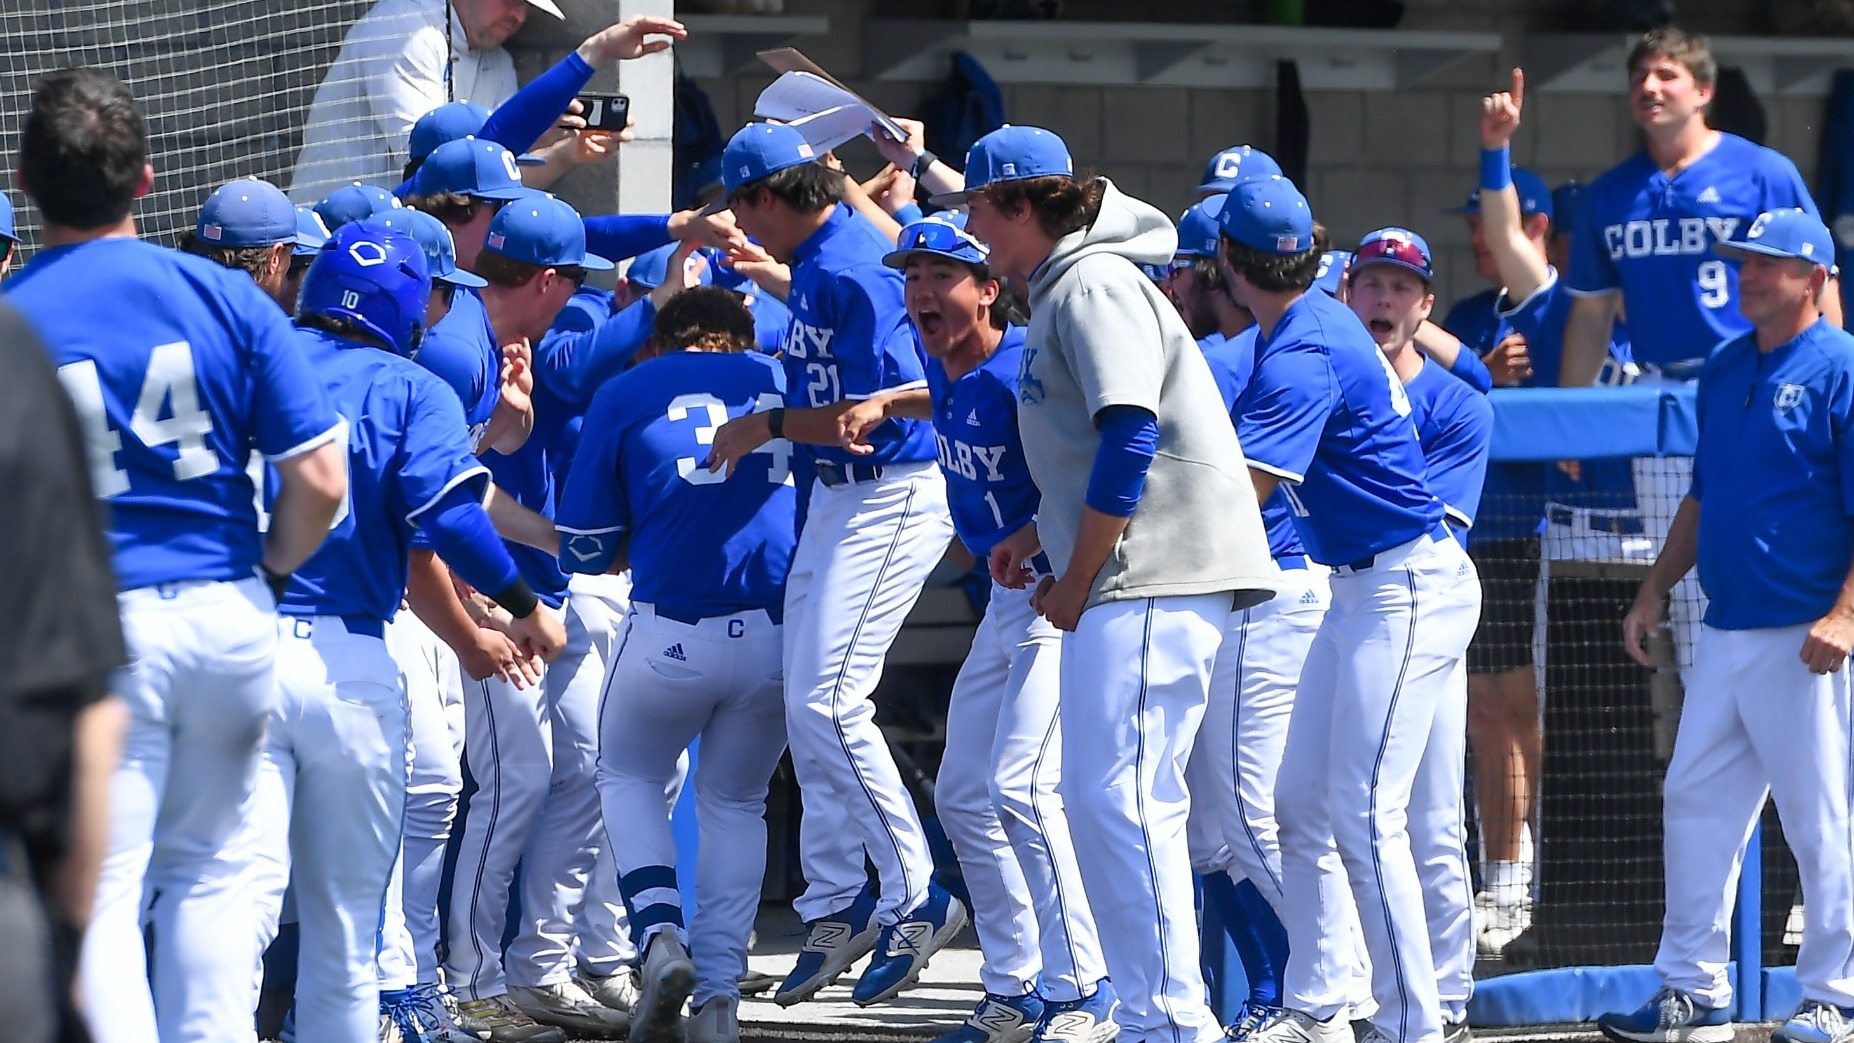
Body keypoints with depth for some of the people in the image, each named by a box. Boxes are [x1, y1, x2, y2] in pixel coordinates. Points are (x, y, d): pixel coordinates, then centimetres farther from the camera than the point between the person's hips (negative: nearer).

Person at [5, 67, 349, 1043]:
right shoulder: (228, 300, -1)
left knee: (98, 896, 0)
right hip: (229, 618, 3)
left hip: (91, 630, -3)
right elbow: (319, 480, -4)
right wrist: (269, 573, 12)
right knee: (205, 872, 19)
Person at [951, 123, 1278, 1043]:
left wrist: (1075, 582, -14)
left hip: (1156, 580, -11)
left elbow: (1130, 436, -19)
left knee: (1123, 798, -15)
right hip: (1124, 584, 11)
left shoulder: (1094, 286, -10)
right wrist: (1043, 537, 16)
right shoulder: (1058, 291, 21)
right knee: (1097, 799, 12)